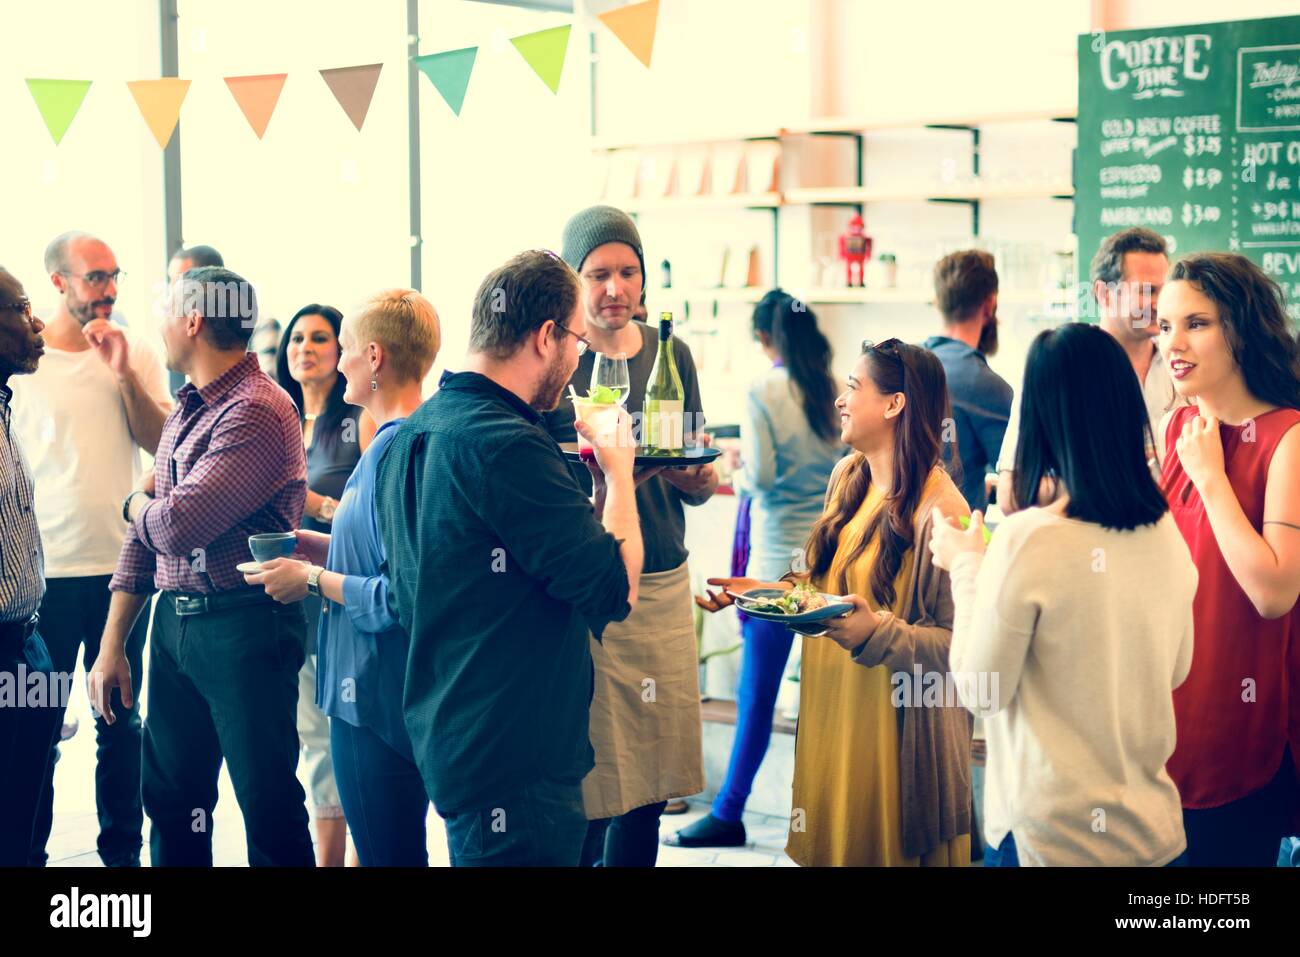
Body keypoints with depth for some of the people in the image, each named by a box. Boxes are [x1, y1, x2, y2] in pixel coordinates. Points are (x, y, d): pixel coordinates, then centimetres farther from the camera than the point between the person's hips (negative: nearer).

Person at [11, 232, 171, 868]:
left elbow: (164, 446, -3)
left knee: (121, 721, 10)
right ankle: (28, 852, 15)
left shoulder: (135, 355, 4)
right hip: (44, 571, -2)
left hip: (121, 565, 2)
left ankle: (122, 850, 20)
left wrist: (124, 374, -14)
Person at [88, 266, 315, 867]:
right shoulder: (184, 412, 14)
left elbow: (177, 526, -23)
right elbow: (145, 539, 17)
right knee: (170, 799, 15)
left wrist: (137, 503, 0)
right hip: (173, 621, 9)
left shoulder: (257, 411, -16)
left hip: (243, 629, -9)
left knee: (269, 809, 0)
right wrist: (111, 647, 16)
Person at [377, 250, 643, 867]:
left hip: (447, 740, 10)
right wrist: (617, 469, -2)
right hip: (516, 765, -10)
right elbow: (617, 590, -19)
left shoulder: (410, 437, 10)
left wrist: (599, 481, 16)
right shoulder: (503, 445, -21)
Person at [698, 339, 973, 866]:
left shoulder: (938, 511, -22)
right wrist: (764, 589, 3)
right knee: (832, 842, 19)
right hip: (831, 710, 8)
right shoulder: (848, 477, 4)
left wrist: (877, 632, -32)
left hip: (896, 726, -8)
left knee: (885, 845, 9)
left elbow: (958, 642, -21)